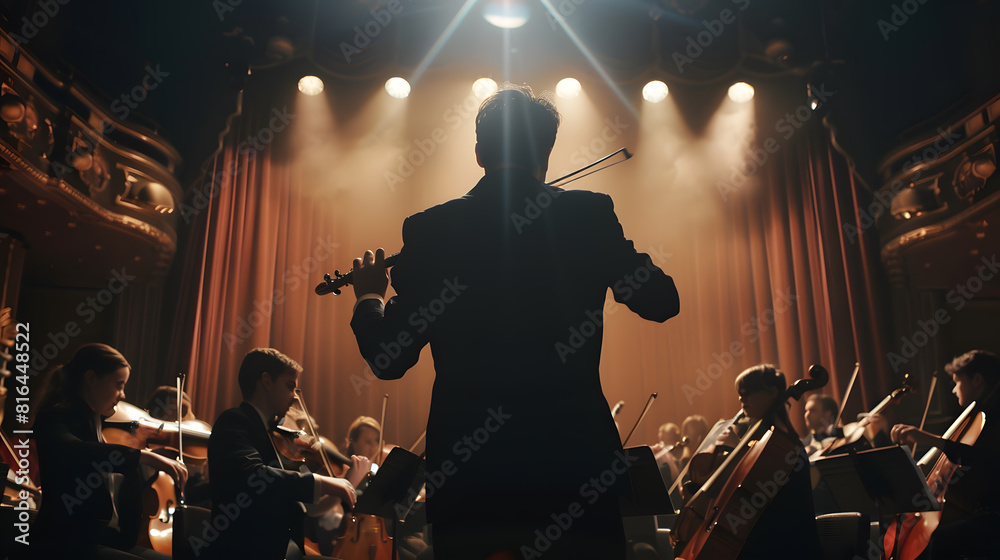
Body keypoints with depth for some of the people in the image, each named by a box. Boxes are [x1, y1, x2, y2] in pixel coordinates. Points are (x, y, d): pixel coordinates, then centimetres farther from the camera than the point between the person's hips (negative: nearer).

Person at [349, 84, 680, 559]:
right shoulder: (591, 215, -2)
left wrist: (369, 297, 21)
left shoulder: (428, 228, -1)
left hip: (464, 468, 1)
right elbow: (660, 301, 7)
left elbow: (389, 360, 1)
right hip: (575, 462, 0)